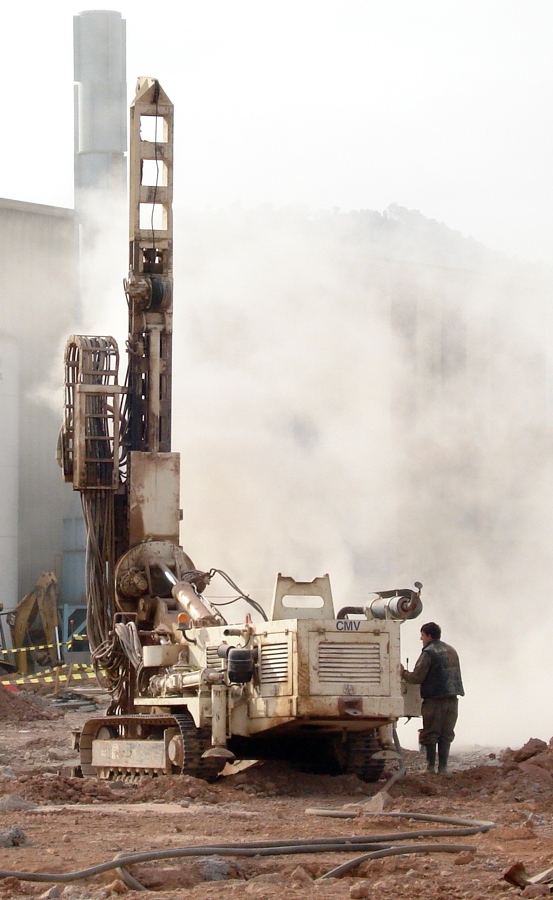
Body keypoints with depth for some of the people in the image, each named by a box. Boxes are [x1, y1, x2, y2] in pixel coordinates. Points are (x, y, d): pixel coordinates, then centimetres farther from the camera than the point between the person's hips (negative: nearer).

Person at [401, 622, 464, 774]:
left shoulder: (428, 653, -9)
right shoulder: (451, 651, 16)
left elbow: (417, 677, -12)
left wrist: (403, 673, 5)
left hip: (434, 699, -6)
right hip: (452, 698, 6)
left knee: (430, 734, 2)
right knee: (446, 734, 8)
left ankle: (431, 766, 0)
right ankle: (443, 766, 5)